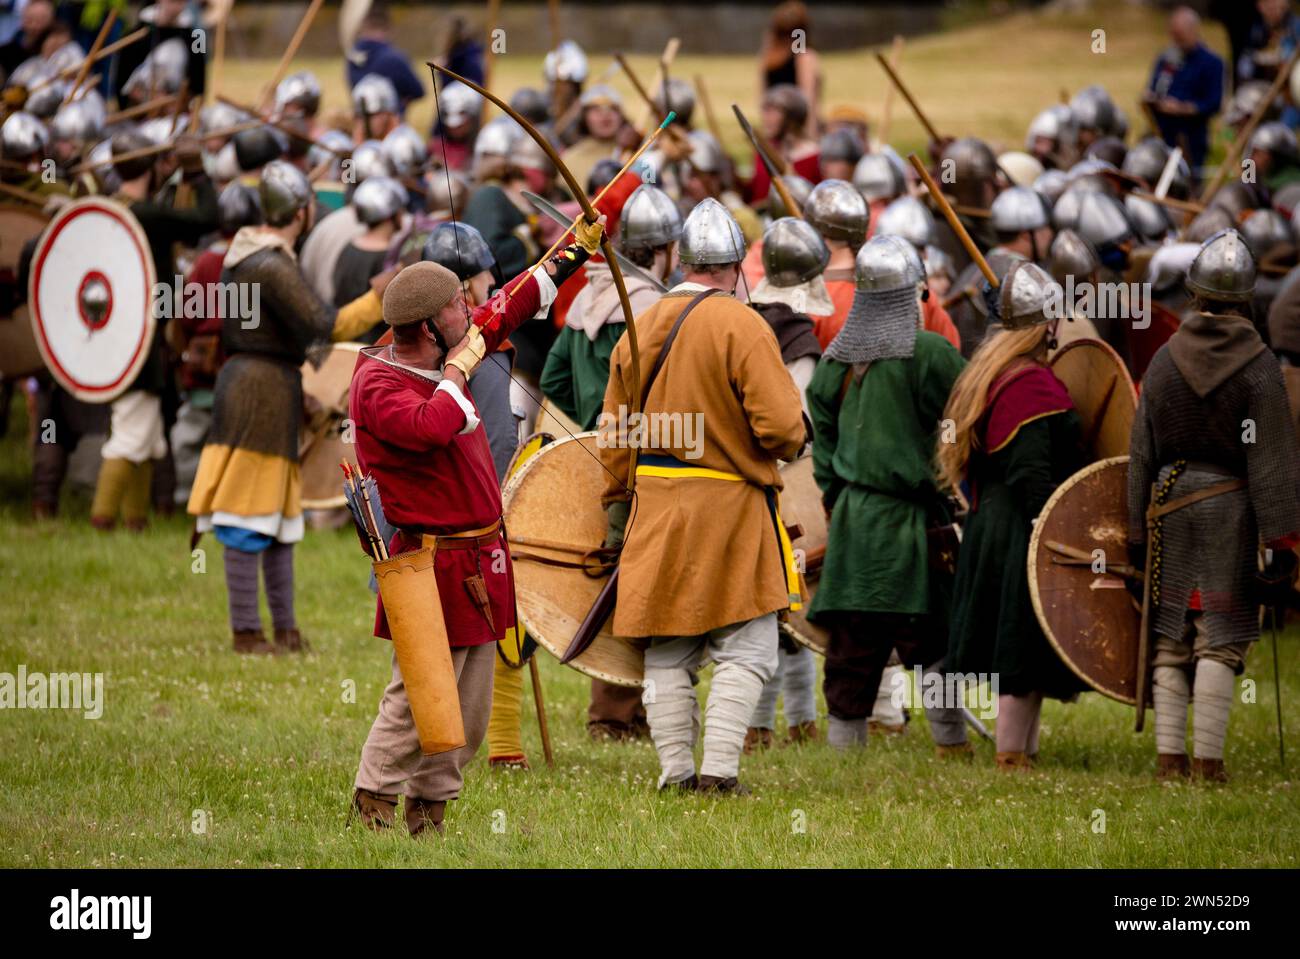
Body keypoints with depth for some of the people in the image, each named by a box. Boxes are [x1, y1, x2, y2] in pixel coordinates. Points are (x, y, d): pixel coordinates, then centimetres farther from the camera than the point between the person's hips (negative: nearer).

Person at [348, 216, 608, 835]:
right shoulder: (378, 386, -17)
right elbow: (430, 428, -36)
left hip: (478, 564, 9)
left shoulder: (441, 358, 9)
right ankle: (372, 804, 3)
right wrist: (458, 370, -20)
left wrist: (576, 251, 27)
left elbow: (507, 311, 23)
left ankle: (430, 808, 19)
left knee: (469, 706, 12)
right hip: (433, 568, -9)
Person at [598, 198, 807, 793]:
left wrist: (617, 504, 23)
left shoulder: (640, 328, 8)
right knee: (745, 651, 1)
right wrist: (792, 442, 5)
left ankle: (675, 772, 9)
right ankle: (719, 769, -7)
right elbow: (780, 425, -18)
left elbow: (616, 432, 14)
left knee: (668, 655, 10)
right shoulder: (741, 326, -11)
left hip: (656, 507, 5)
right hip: (729, 506, -5)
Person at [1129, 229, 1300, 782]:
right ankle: (1207, 759, -2)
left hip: (1169, 505, 3)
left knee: (1170, 639, 10)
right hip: (1232, 509, -3)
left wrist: (1137, 532, 13)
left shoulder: (1165, 359, 2)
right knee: (1220, 641, 0)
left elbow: (1141, 453, 6)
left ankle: (1169, 756, 9)